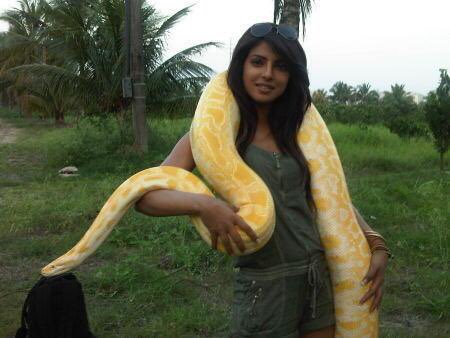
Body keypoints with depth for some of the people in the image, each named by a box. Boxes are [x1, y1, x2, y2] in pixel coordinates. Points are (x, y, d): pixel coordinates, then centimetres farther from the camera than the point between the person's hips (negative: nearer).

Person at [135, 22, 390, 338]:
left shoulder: (295, 132, 6)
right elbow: (146, 196, -15)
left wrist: (377, 246, -3)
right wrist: (202, 204, -33)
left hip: (320, 276, 5)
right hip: (264, 287, -4)